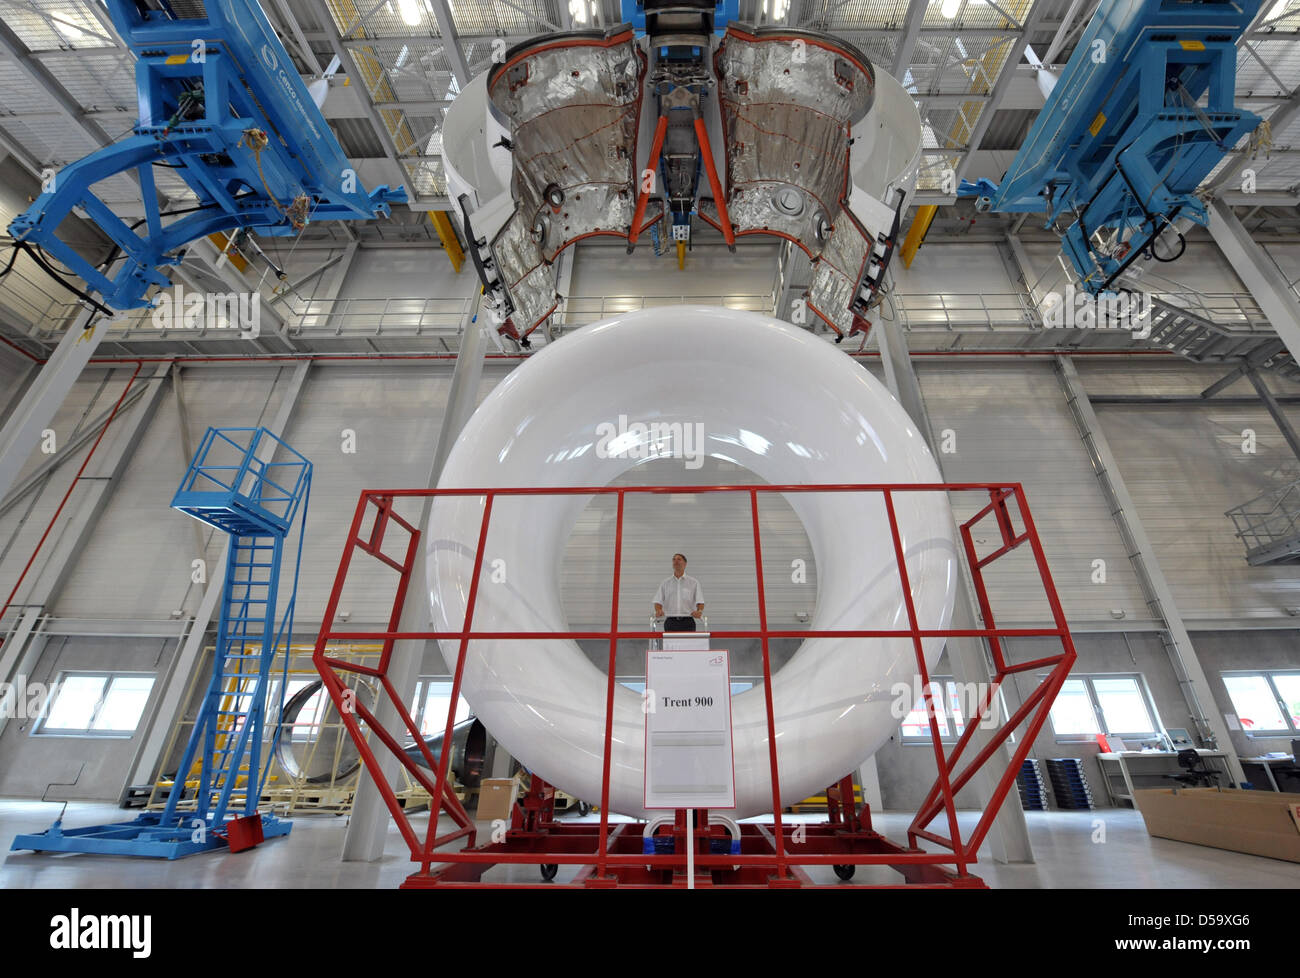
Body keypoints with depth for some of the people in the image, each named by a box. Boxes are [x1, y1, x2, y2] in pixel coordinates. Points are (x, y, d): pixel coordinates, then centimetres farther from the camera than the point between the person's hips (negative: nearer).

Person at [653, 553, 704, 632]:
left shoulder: (694, 582, 7)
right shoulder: (666, 582, 11)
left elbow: (700, 601, 0)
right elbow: (658, 601, 5)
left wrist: (699, 611, -21)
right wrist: (658, 610, -15)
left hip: (687, 622, -1)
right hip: (670, 622, 1)